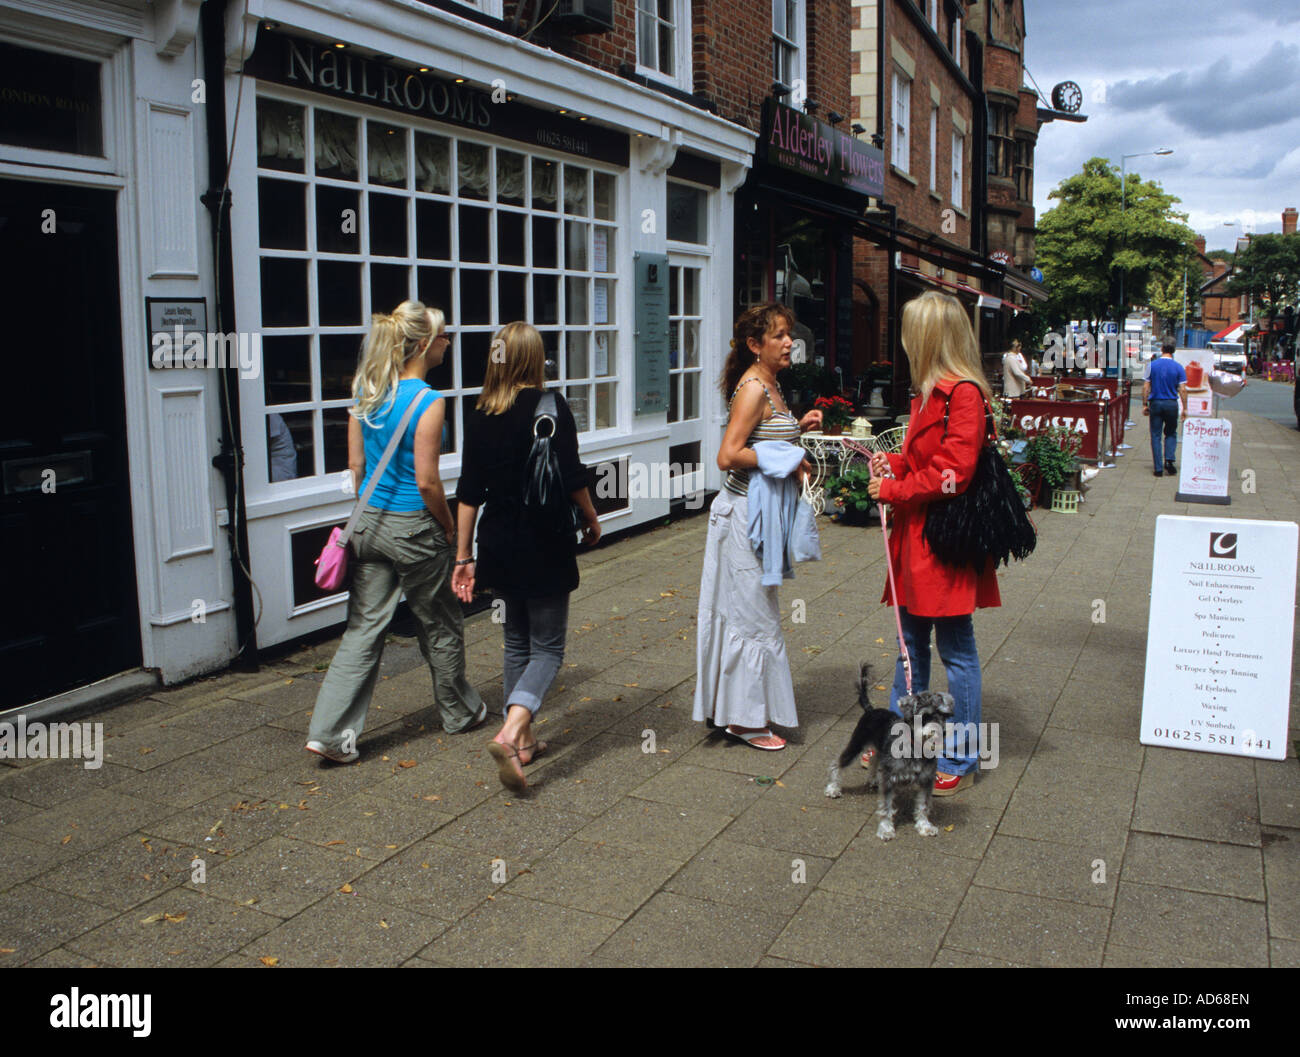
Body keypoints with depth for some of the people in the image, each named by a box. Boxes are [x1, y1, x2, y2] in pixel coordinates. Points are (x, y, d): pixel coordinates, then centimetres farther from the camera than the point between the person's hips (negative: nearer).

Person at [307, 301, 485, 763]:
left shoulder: (366, 393, 4)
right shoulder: (428, 401, -17)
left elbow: (356, 464, 9)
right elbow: (427, 482, -17)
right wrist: (449, 527, -3)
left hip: (369, 522, 6)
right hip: (414, 528, -6)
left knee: (363, 627, 10)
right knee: (439, 625, 14)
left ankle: (330, 731, 6)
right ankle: (460, 712, 33)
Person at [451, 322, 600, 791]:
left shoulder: (479, 414, 2)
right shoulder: (550, 406, -11)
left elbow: (469, 490, 3)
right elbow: (572, 477, -11)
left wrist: (463, 555, 8)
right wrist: (592, 521, 7)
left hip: (498, 545, 5)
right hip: (545, 545, -5)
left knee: (517, 641, 18)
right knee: (547, 647, 3)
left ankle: (523, 741, 24)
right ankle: (510, 733, -17)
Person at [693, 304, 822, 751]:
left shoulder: (769, 385, 12)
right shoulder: (753, 388, -18)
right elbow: (729, 456, -26)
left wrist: (798, 427, 8)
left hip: (761, 511, 10)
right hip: (745, 512, -10)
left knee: (746, 609, 16)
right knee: (752, 612, -1)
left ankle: (732, 706, 28)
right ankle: (744, 718, 11)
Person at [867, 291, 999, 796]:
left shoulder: (964, 394, -16)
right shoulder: (929, 393, 13)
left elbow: (952, 473, -21)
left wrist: (892, 490, -13)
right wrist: (893, 464, 4)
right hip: (915, 537, 10)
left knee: (956, 650, 2)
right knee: (911, 641, 18)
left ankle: (961, 760, 13)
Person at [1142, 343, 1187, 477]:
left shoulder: (1152, 365, 0)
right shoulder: (1178, 367, -2)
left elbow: (1146, 387, -2)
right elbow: (1182, 389, -4)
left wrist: (1145, 404, 5)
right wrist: (1185, 408, 2)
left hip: (1155, 403, 0)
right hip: (1171, 404, 0)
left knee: (1155, 436, 4)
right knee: (1171, 433, 17)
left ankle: (1158, 468, 1)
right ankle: (1169, 460, -2)